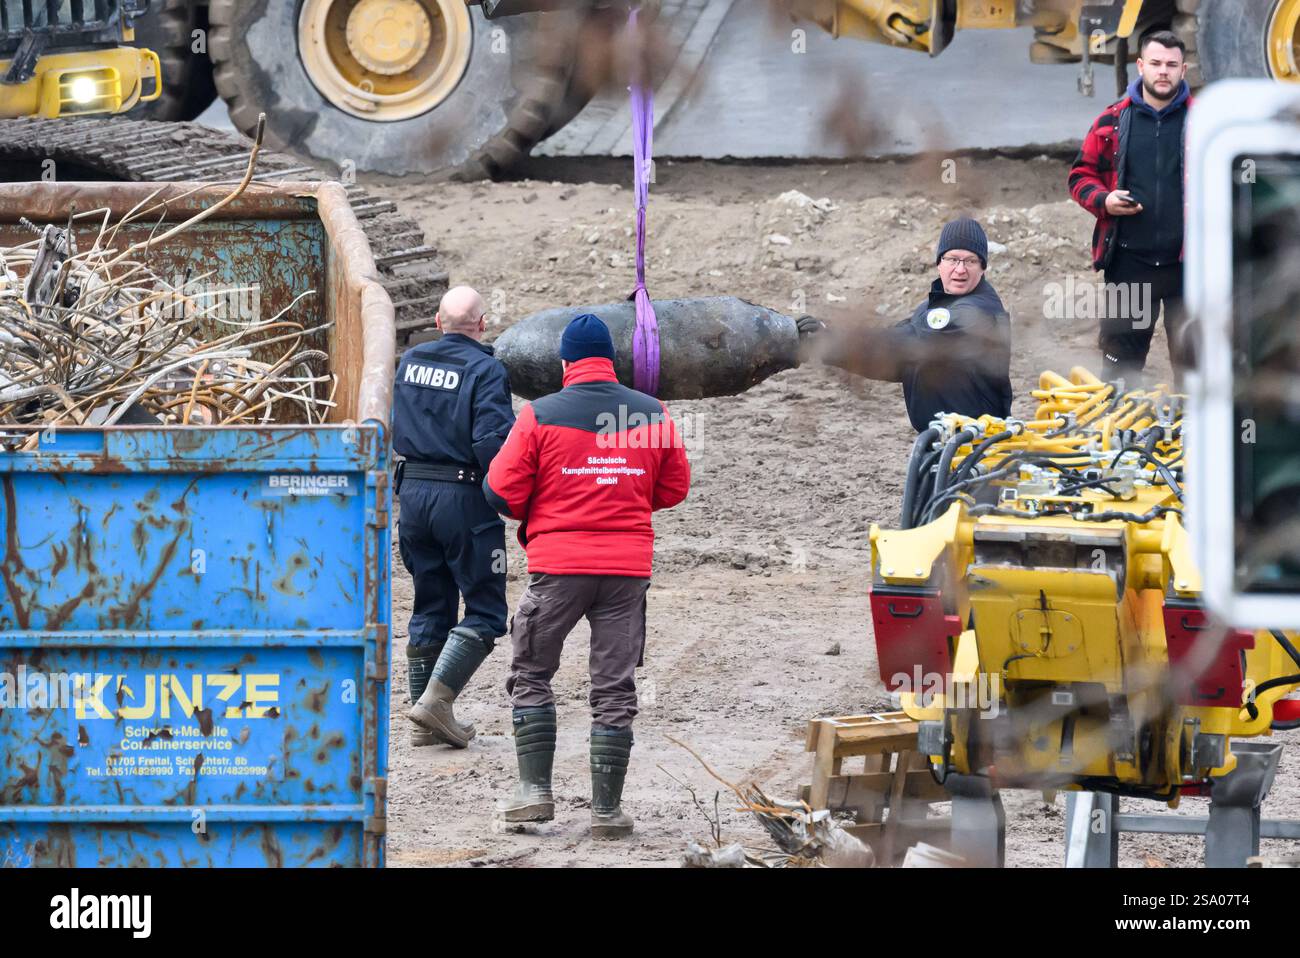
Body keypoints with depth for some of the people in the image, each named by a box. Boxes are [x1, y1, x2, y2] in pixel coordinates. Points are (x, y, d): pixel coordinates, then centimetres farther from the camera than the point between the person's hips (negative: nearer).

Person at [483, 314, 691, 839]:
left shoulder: (540, 415, -5)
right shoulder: (653, 415, 2)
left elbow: (501, 491, -4)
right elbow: (674, 489, 11)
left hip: (558, 564, -2)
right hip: (629, 567, 2)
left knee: (530, 676, 14)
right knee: (615, 689, 7)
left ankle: (535, 790, 5)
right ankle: (607, 808, 5)